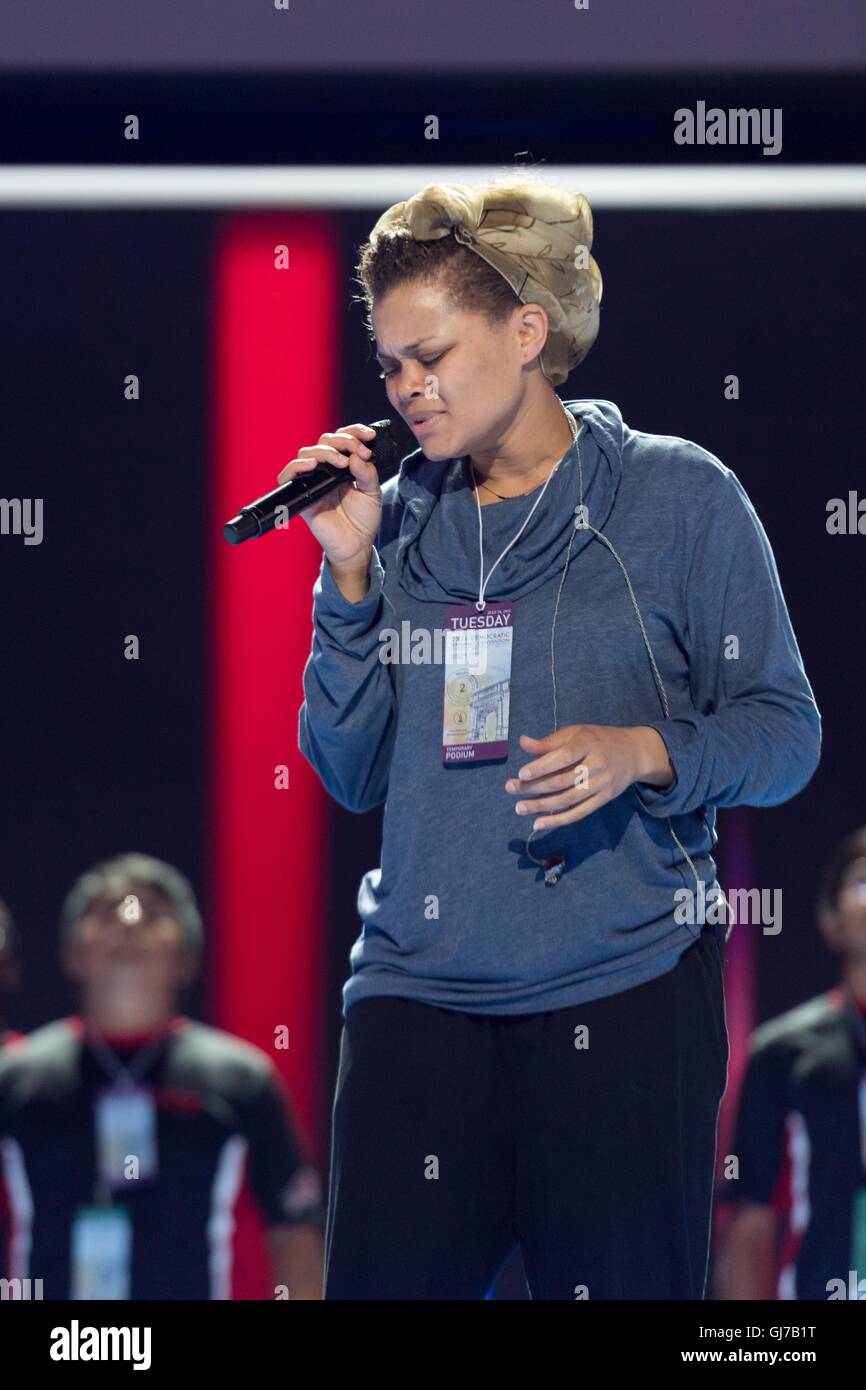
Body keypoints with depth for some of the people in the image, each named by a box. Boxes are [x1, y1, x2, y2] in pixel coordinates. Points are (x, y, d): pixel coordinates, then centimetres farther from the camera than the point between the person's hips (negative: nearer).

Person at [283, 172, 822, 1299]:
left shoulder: (679, 497, 0)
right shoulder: (403, 520, 10)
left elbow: (785, 733, 1)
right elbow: (352, 773, 10)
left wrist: (644, 754, -18)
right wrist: (349, 576, -1)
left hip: (623, 993, -3)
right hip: (418, 988, 3)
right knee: (384, 1285, -2)